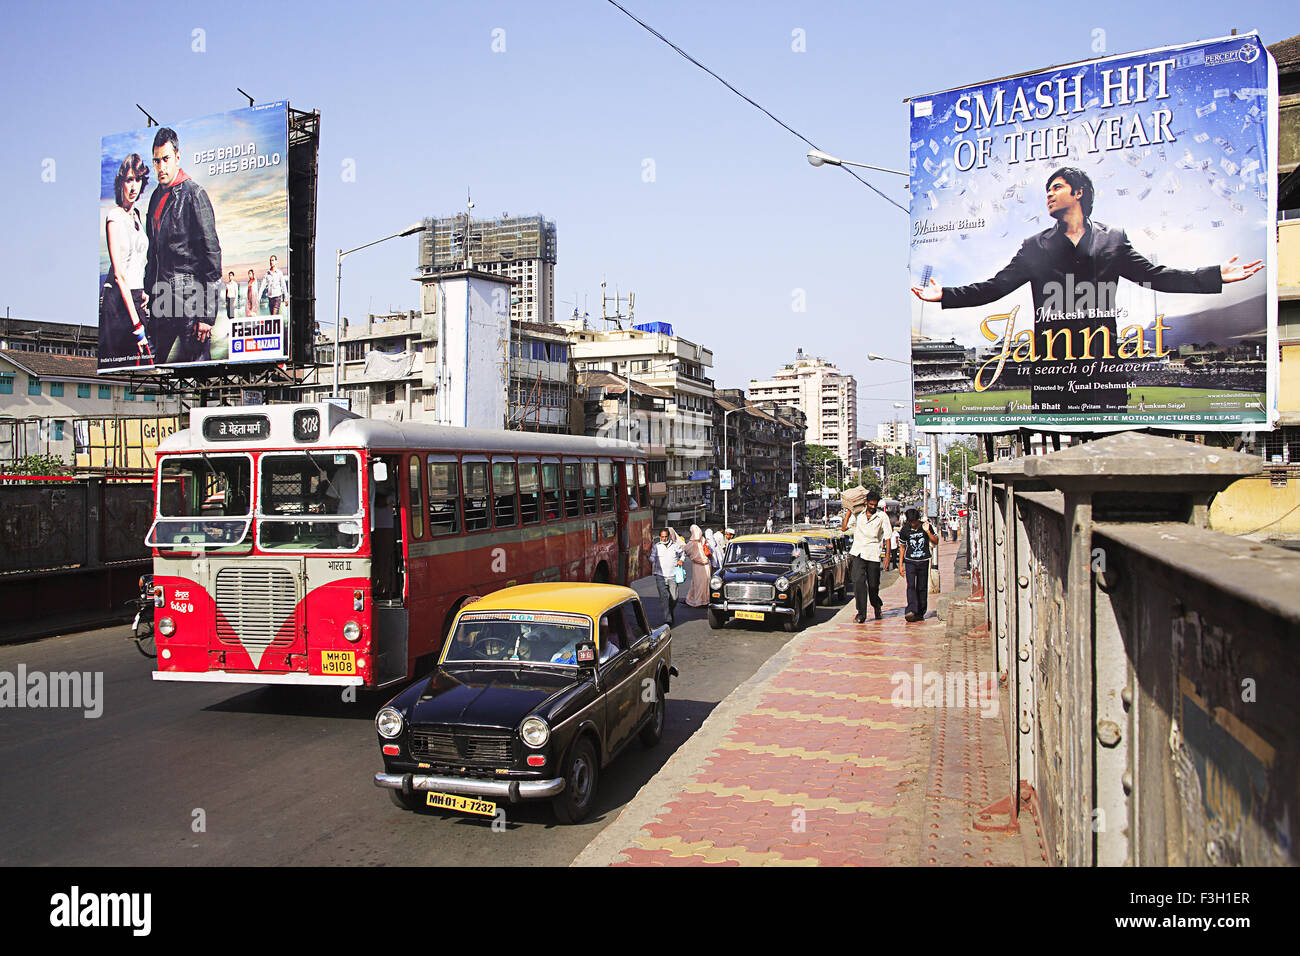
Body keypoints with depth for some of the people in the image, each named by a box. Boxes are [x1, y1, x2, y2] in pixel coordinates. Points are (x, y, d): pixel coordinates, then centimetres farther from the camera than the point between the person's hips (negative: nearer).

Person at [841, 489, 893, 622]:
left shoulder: (882, 516, 2)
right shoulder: (858, 513, 6)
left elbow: (887, 537, 2)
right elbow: (844, 528, 1)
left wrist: (887, 556, -4)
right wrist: (849, 510, 0)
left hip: (873, 554, 0)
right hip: (857, 553, 1)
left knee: (873, 585, 7)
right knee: (859, 581, -14)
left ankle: (877, 606, 36)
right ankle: (861, 613, -11)